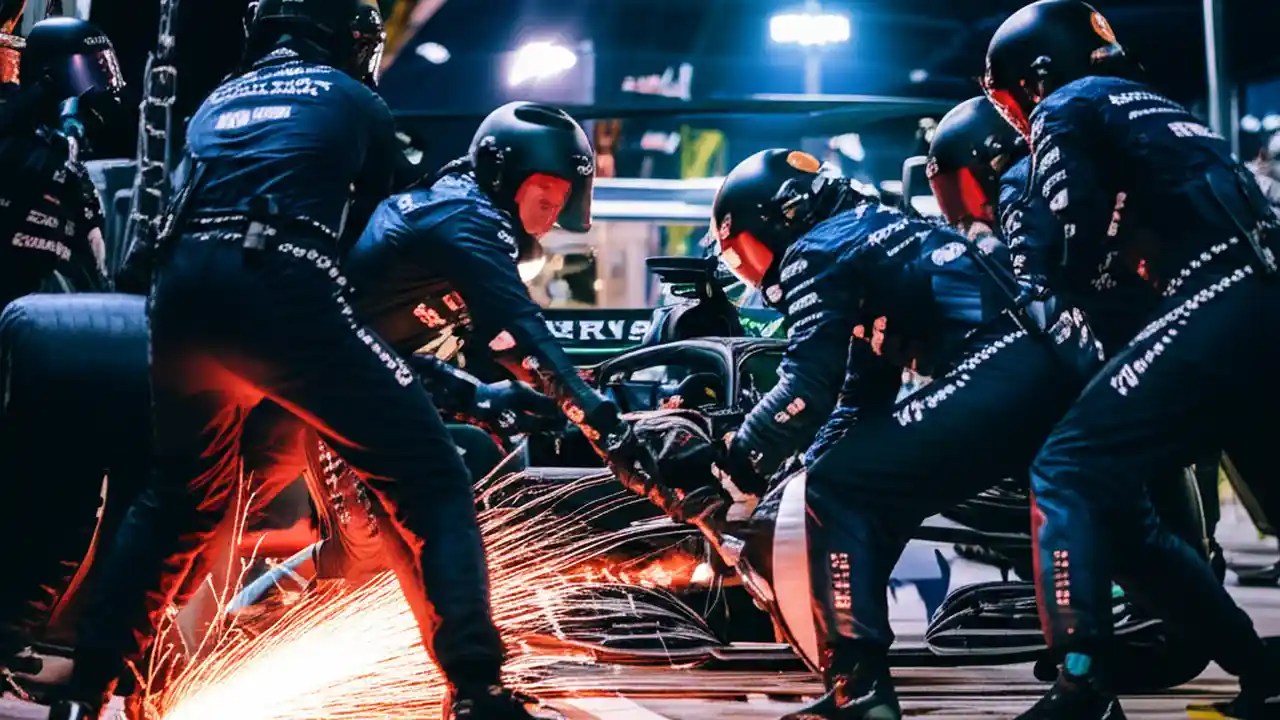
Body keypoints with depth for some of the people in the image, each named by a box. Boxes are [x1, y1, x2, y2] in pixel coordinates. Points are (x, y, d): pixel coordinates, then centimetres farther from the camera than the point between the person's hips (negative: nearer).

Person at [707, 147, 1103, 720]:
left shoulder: (814, 252, 2)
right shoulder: (871, 230, 30)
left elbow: (808, 388, -8)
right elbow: (863, 395, 33)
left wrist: (738, 458, 4)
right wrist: (801, 463, 30)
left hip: (1002, 373, -10)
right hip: (1069, 357, 10)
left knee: (838, 490, -5)